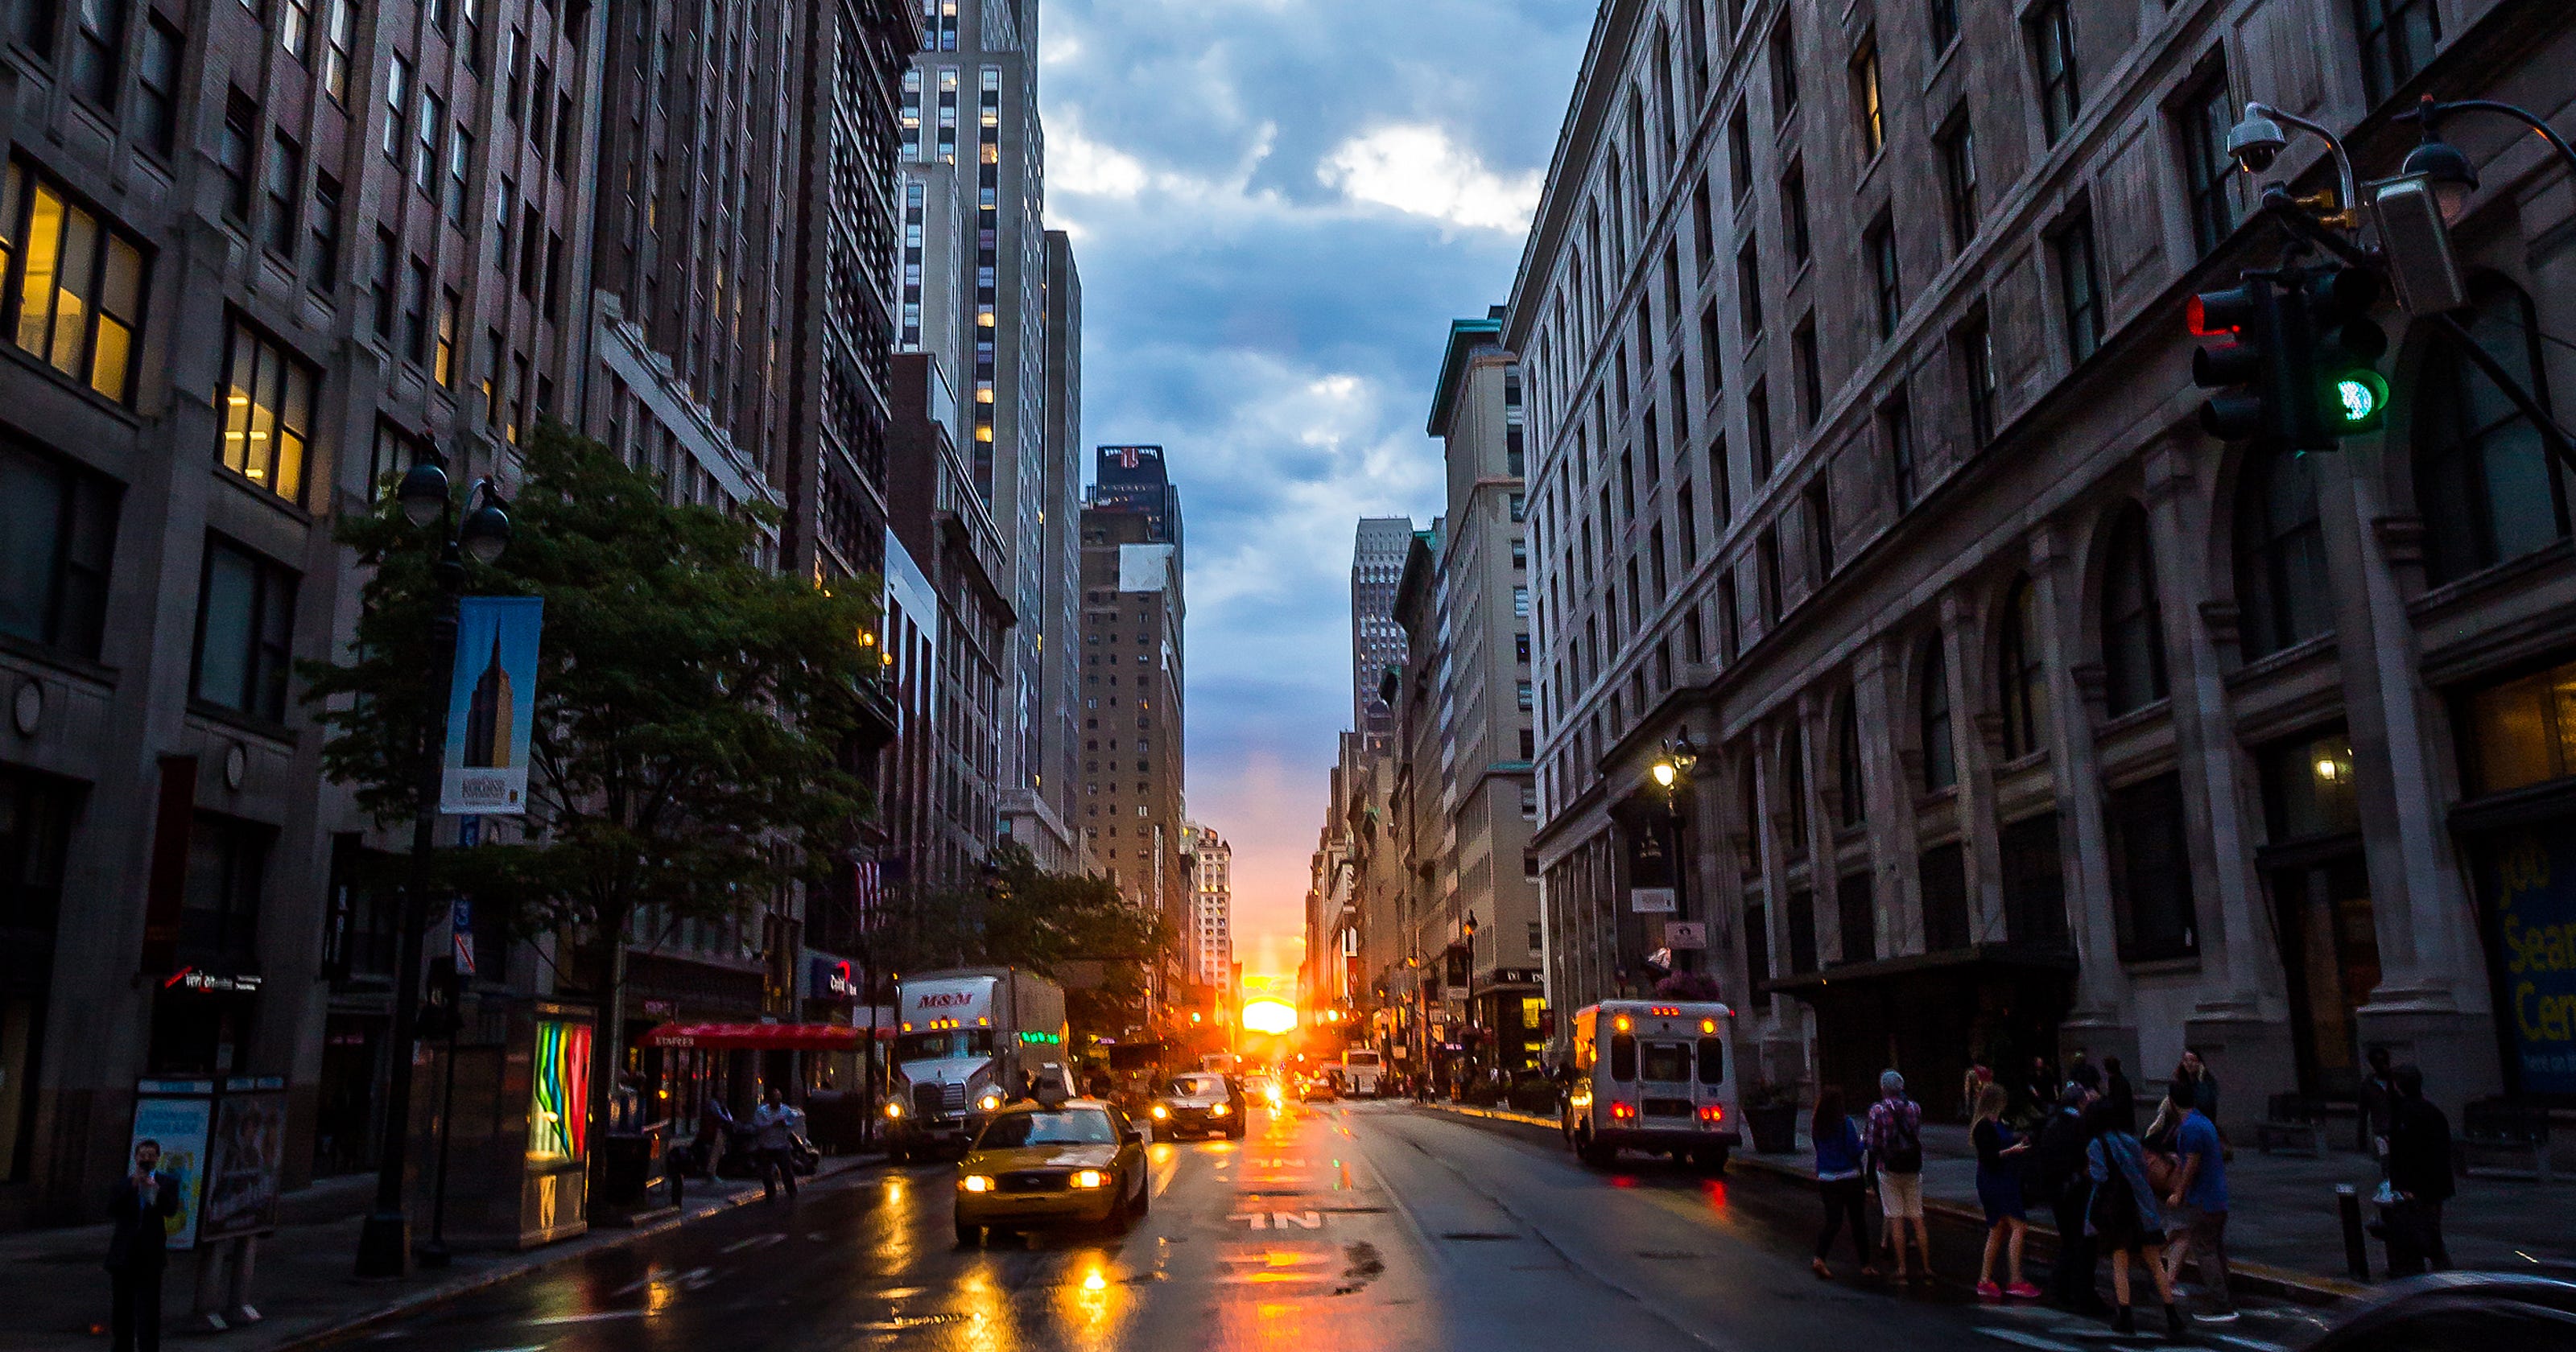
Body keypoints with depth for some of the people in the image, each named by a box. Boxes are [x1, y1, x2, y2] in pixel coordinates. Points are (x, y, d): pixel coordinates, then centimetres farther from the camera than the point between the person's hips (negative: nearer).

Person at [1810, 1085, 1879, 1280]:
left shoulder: (1814, 1124, 1)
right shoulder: (1845, 1122, -15)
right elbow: (1855, 1151, -14)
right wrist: (1864, 1142, 4)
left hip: (1826, 1180, 4)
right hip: (1849, 1178, -4)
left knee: (1833, 1221, 9)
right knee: (1858, 1222, 10)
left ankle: (1819, 1258, -9)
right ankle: (1865, 1265, 18)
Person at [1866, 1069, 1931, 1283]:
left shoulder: (1877, 1110, -8)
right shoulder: (1914, 1108, 2)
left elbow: (1874, 1143, -7)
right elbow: (1919, 1138, 6)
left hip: (1888, 1169, -3)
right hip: (1913, 1169, 3)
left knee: (1896, 1220, 1)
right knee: (1918, 1219, 9)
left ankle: (1902, 1270, 2)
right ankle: (1927, 1269, 11)